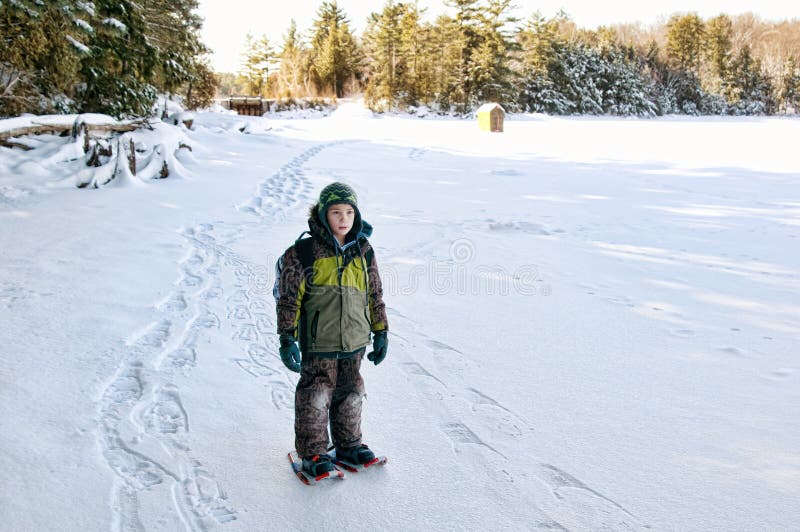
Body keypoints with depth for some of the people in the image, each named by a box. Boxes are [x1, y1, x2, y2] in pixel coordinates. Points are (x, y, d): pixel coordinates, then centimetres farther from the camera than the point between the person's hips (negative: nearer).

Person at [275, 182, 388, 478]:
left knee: (351, 393, 16)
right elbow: (289, 298, -8)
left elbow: (375, 295, 12)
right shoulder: (304, 253, -11)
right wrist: (287, 338, -11)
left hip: (354, 342, 5)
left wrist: (380, 332, 12)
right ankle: (313, 453, 19)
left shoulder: (363, 251, 4)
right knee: (316, 397, 2)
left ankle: (348, 444, 34)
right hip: (318, 343, -4)